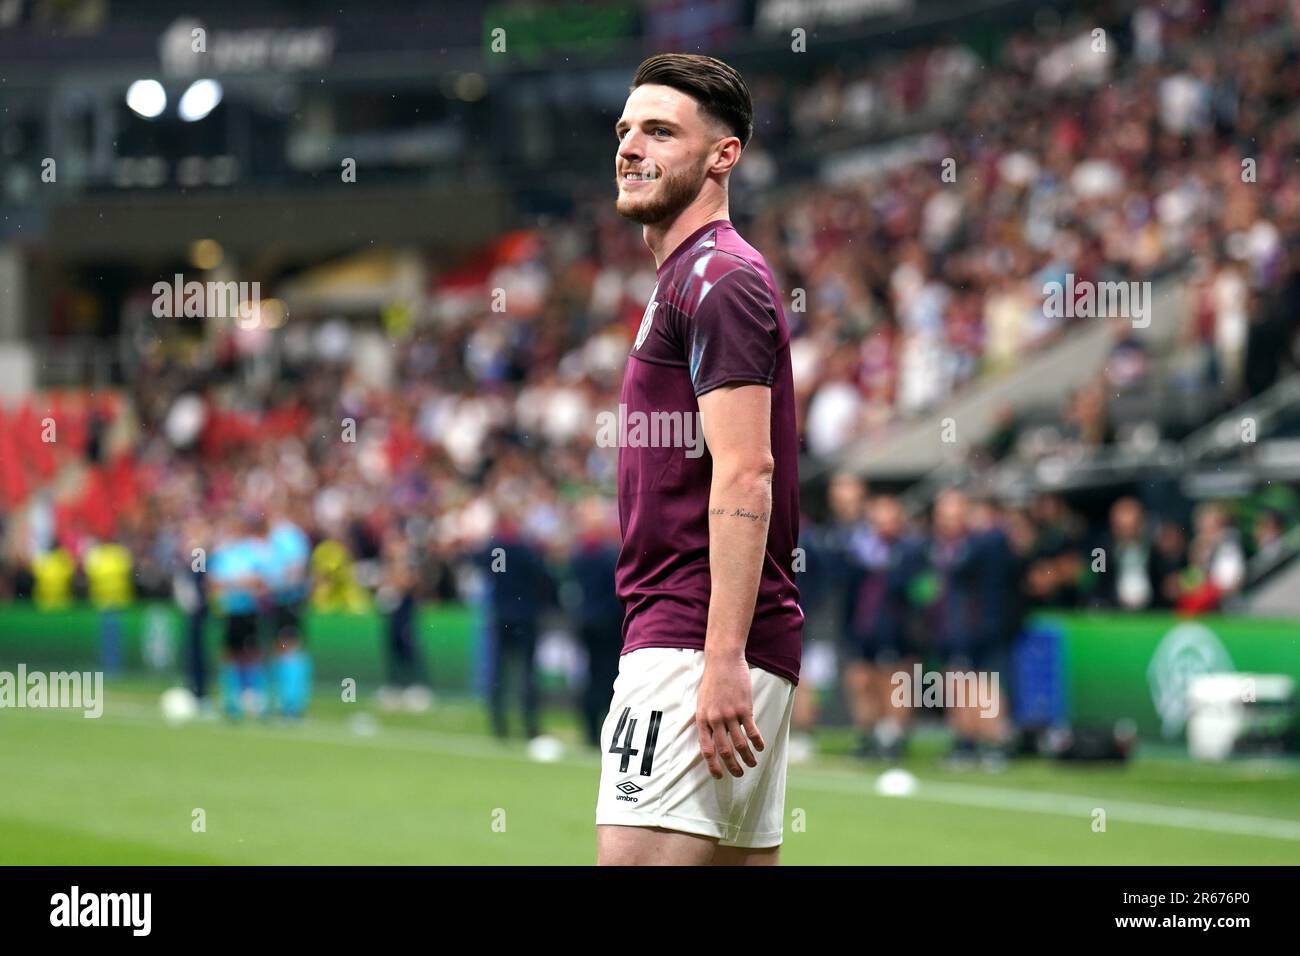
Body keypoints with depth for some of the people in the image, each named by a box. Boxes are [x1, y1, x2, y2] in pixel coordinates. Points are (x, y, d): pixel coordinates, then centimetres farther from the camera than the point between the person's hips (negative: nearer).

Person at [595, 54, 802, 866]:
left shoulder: (719, 280, -9)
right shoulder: (683, 280, 23)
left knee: (634, 858, -16)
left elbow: (745, 474, -19)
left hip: (695, 646, -10)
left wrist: (722, 662, -26)